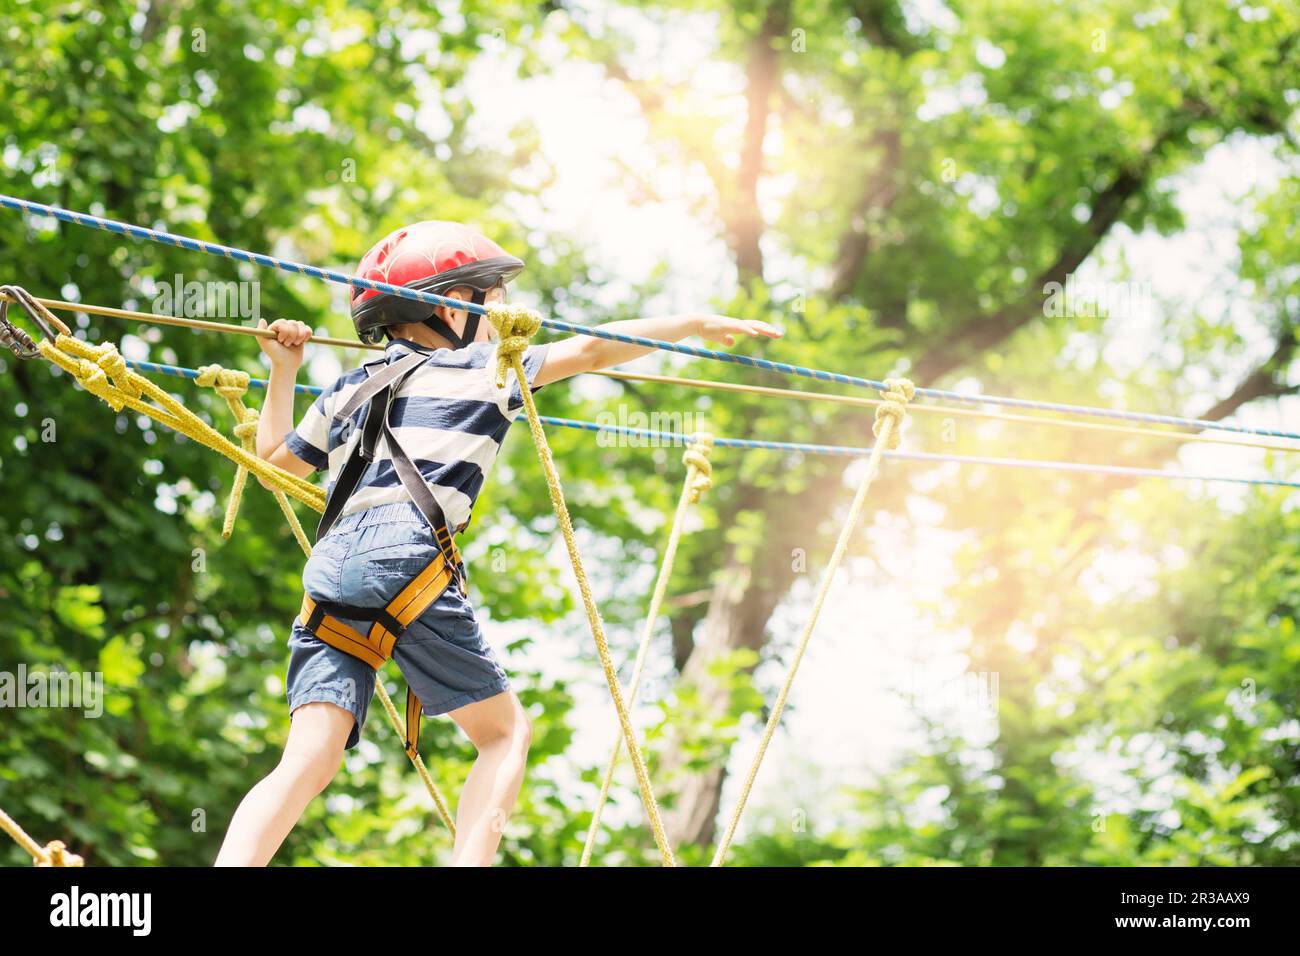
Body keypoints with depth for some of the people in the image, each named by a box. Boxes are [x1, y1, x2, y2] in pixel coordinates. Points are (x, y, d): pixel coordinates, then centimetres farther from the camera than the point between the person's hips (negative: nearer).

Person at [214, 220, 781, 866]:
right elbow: (591, 351, 14)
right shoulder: (482, 371, 12)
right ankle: (469, 862, -14)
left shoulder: (349, 391, 26)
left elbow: (275, 456, 38)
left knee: (309, 761, -3)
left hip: (330, 568, 5)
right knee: (504, 732, 7)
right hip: (407, 560, -5)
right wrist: (700, 324, 23)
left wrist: (281, 374, 51)